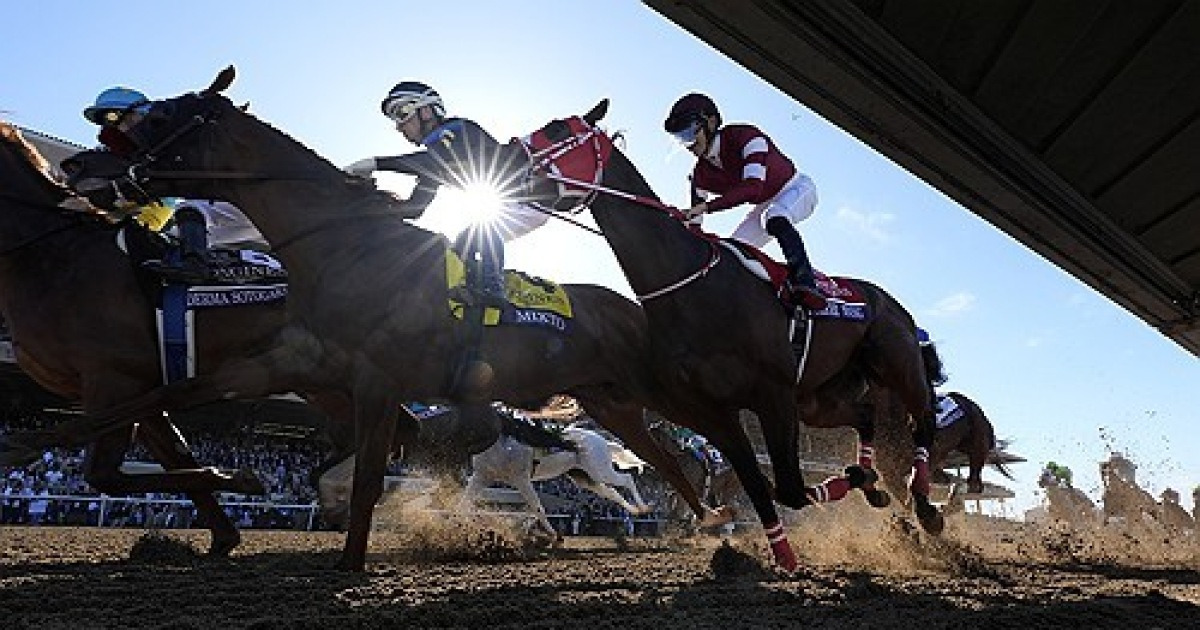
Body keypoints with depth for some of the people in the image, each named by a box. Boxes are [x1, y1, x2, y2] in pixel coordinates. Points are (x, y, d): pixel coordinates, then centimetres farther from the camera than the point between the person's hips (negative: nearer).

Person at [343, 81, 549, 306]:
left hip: (529, 198, -9)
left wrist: (376, 163, -34)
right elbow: (414, 207, 11)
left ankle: (492, 290, -35)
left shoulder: (459, 128, -14)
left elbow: (440, 159, -34)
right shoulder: (435, 161, 13)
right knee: (461, 248, 4)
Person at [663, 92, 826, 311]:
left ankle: (806, 286, -45)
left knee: (775, 219, -39)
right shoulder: (701, 175, -11)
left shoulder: (745, 136, -30)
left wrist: (707, 206, -48)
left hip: (796, 189, -7)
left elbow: (753, 188, -43)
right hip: (766, 205, 7)